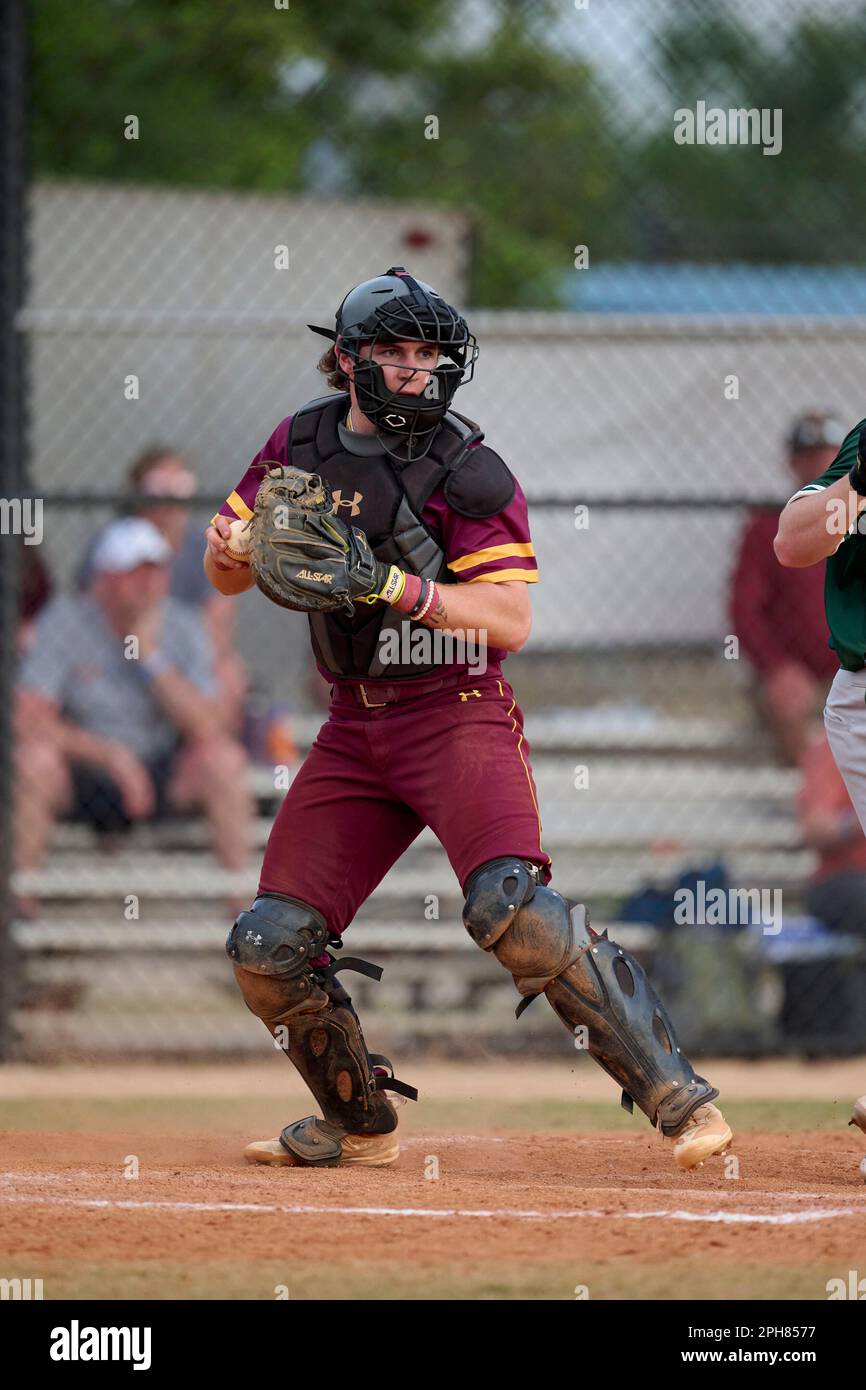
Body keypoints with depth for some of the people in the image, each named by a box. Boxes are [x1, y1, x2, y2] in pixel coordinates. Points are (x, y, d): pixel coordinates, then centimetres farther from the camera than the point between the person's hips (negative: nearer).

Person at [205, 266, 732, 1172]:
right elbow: (227, 576, 15)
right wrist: (231, 545, -9)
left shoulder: (465, 471, -9)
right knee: (269, 946, 1)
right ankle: (362, 1124, 23)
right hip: (355, 728, 6)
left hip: (458, 714, -6)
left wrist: (395, 585, -27)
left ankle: (675, 1094, -25)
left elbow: (511, 621, -16)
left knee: (511, 907, -28)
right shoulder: (301, 443, 7)